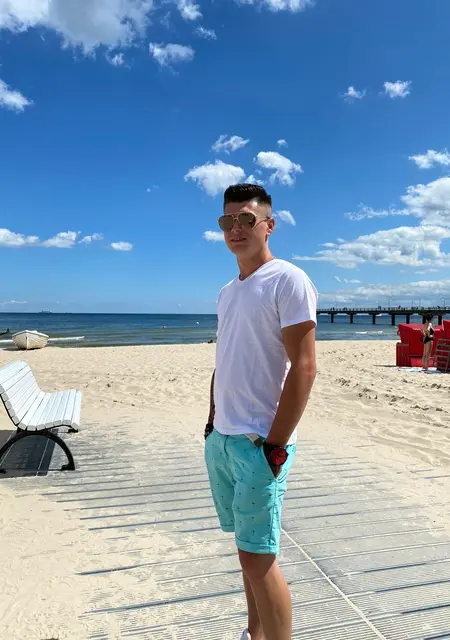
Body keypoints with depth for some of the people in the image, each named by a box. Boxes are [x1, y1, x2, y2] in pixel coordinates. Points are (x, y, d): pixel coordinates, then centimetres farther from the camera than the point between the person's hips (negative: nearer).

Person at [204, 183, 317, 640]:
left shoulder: (288, 281, -11)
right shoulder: (227, 292, 13)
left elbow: (303, 368, -17)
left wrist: (275, 446, -18)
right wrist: (211, 424, 14)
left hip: (259, 444, -7)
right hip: (221, 440, 8)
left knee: (257, 558, 0)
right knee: (249, 550, 19)